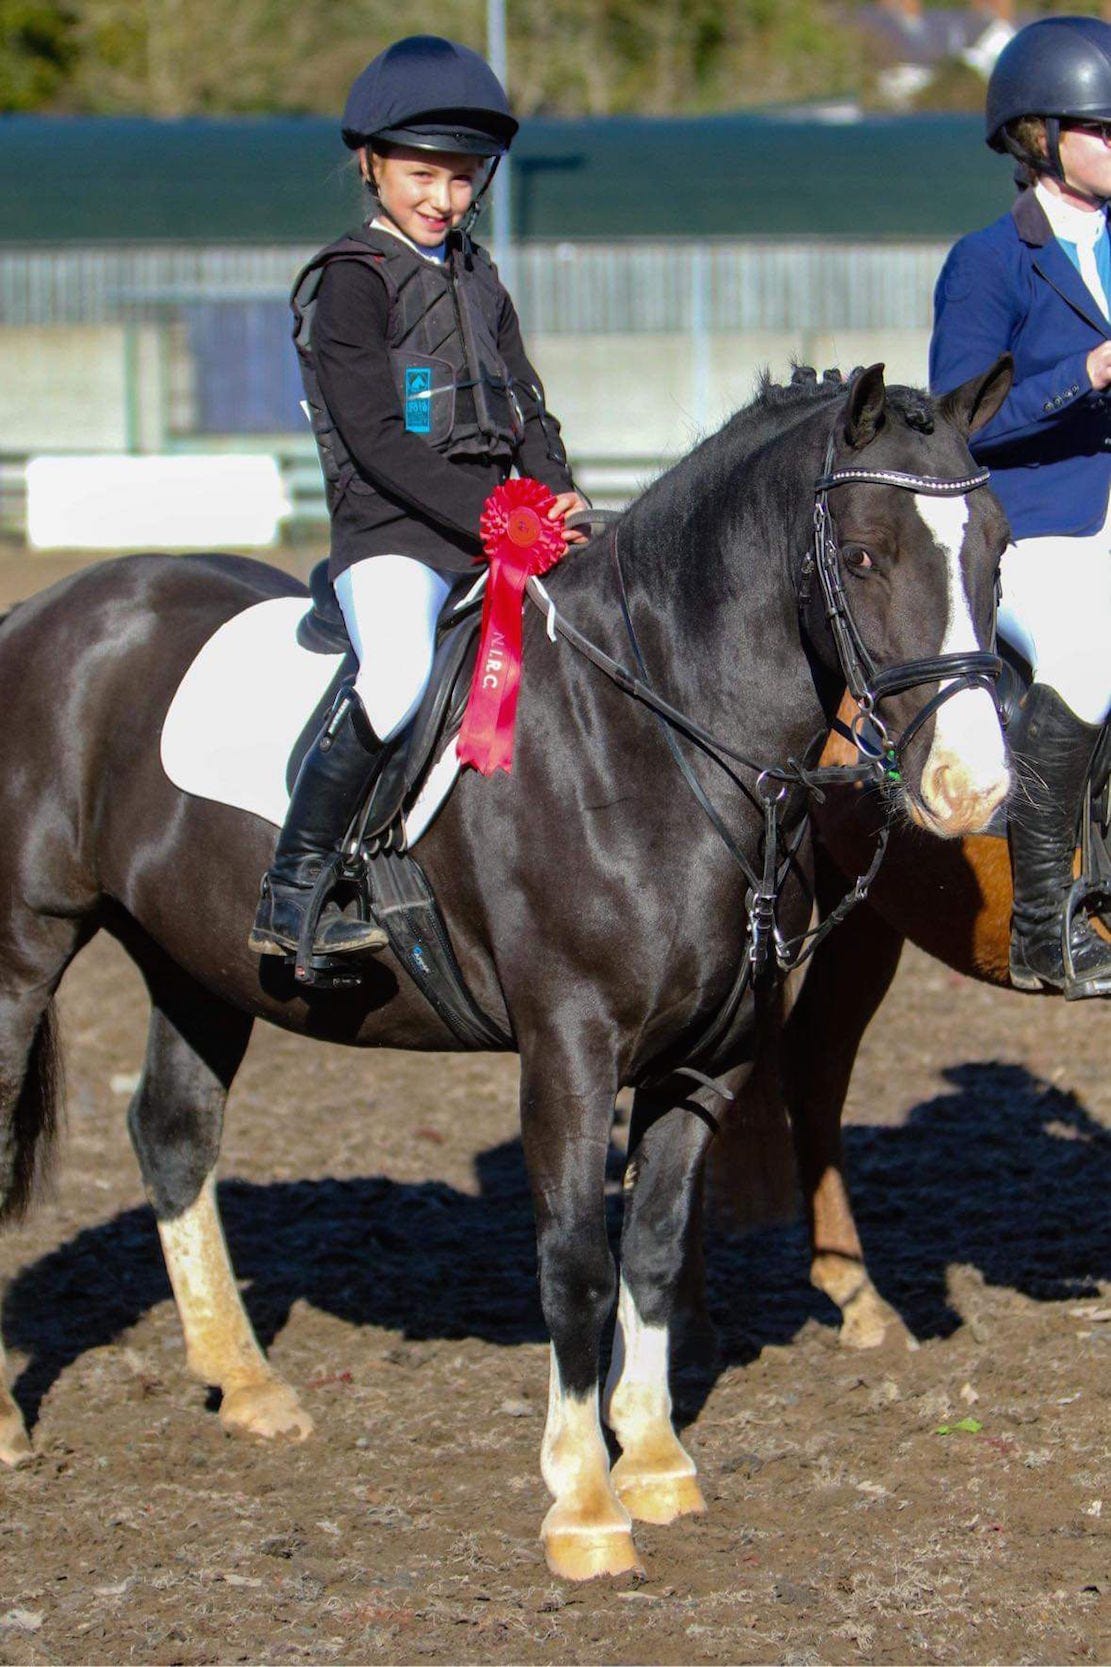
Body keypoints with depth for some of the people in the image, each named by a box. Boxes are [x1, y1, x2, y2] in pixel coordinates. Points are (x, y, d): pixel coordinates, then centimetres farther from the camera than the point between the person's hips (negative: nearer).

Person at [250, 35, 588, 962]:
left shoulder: (475, 276, 19)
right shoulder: (353, 280, -4)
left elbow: (524, 404, 20)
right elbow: (376, 439, -13)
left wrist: (557, 491, -2)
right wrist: (490, 514, -19)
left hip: (495, 532, 8)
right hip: (391, 536, -8)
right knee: (399, 676, -33)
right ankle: (292, 893, -26)